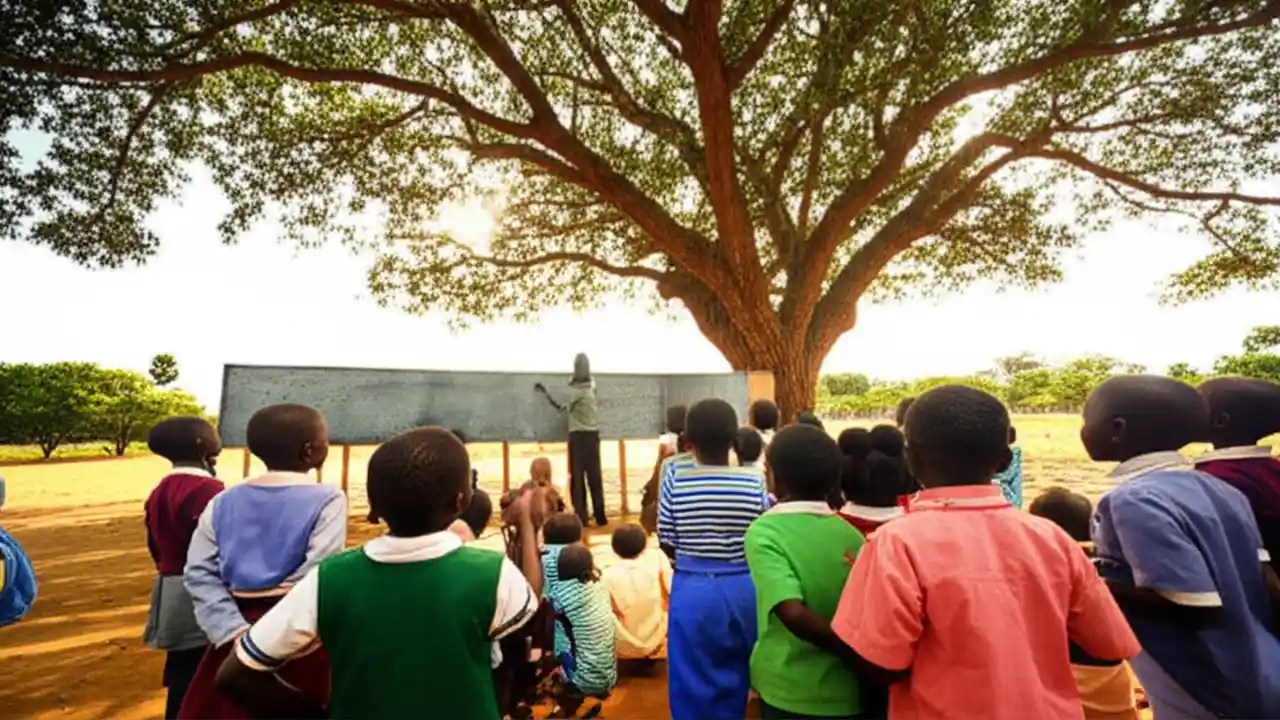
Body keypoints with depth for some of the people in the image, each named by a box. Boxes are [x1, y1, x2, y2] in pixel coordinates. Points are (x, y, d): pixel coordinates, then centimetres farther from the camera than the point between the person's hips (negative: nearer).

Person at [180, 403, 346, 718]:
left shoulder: (223, 502, 4)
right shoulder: (327, 499, -13)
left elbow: (199, 573, -1)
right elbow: (318, 579, -20)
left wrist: (235, 632, -5)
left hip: (240, 629, 5)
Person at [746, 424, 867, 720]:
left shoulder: (764, 532, -18)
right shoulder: (852, 535, -1)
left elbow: (793, 613, -27)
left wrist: (850, 652, -14)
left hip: (790, 693, -4)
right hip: (845, 692, 5)